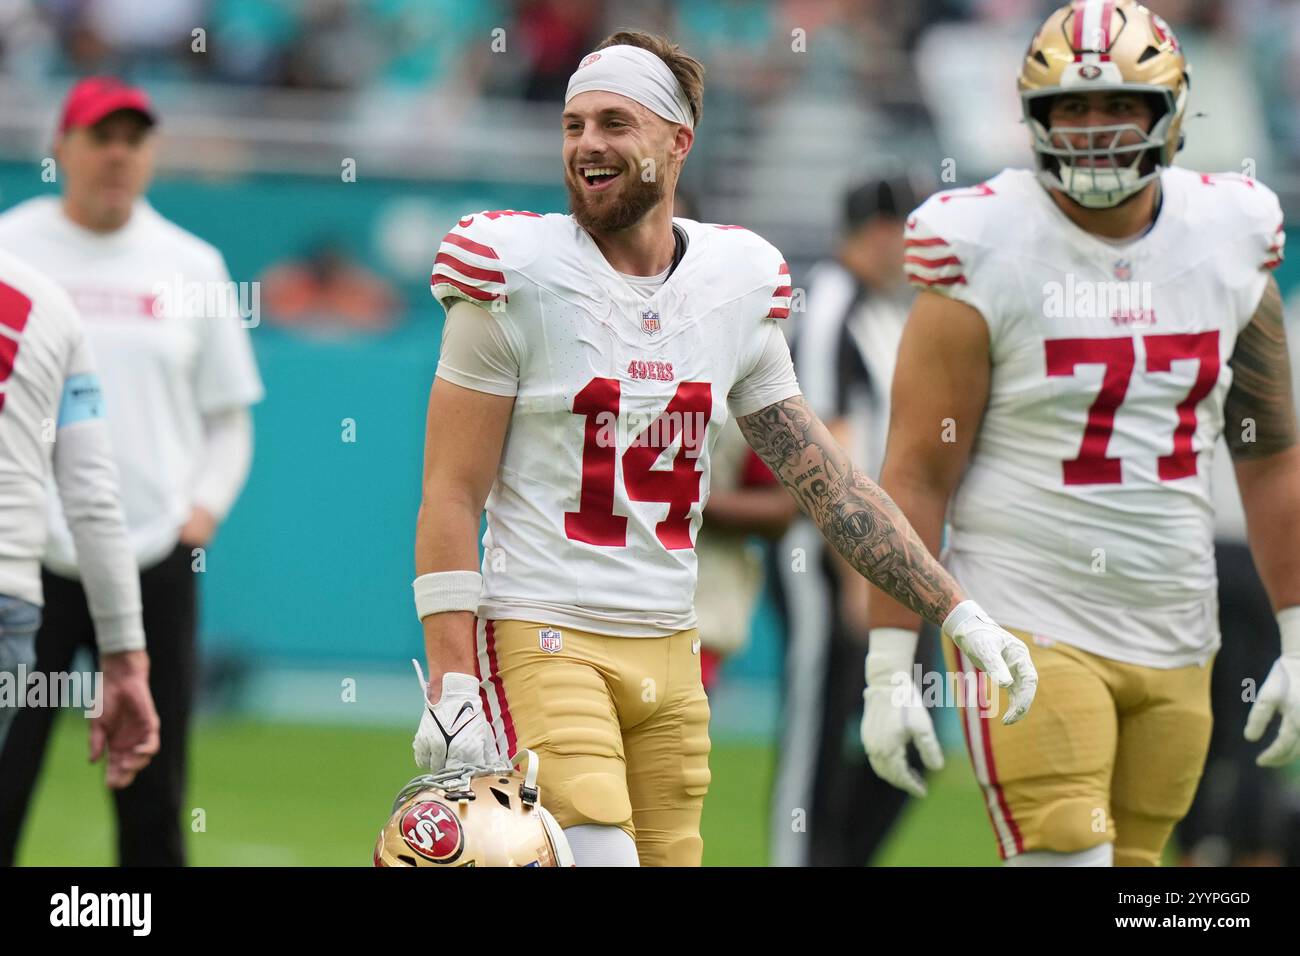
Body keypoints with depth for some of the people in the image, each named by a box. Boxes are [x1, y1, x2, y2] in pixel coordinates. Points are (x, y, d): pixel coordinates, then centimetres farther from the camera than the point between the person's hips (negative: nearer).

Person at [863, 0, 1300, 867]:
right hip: (1028, 625, -5)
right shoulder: (987, 252, -8)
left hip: (1174, 631, 5)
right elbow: (917, 474, -7)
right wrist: (888, 668, -11)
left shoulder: (1226, 239, 6)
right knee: (1065, 855, -16)